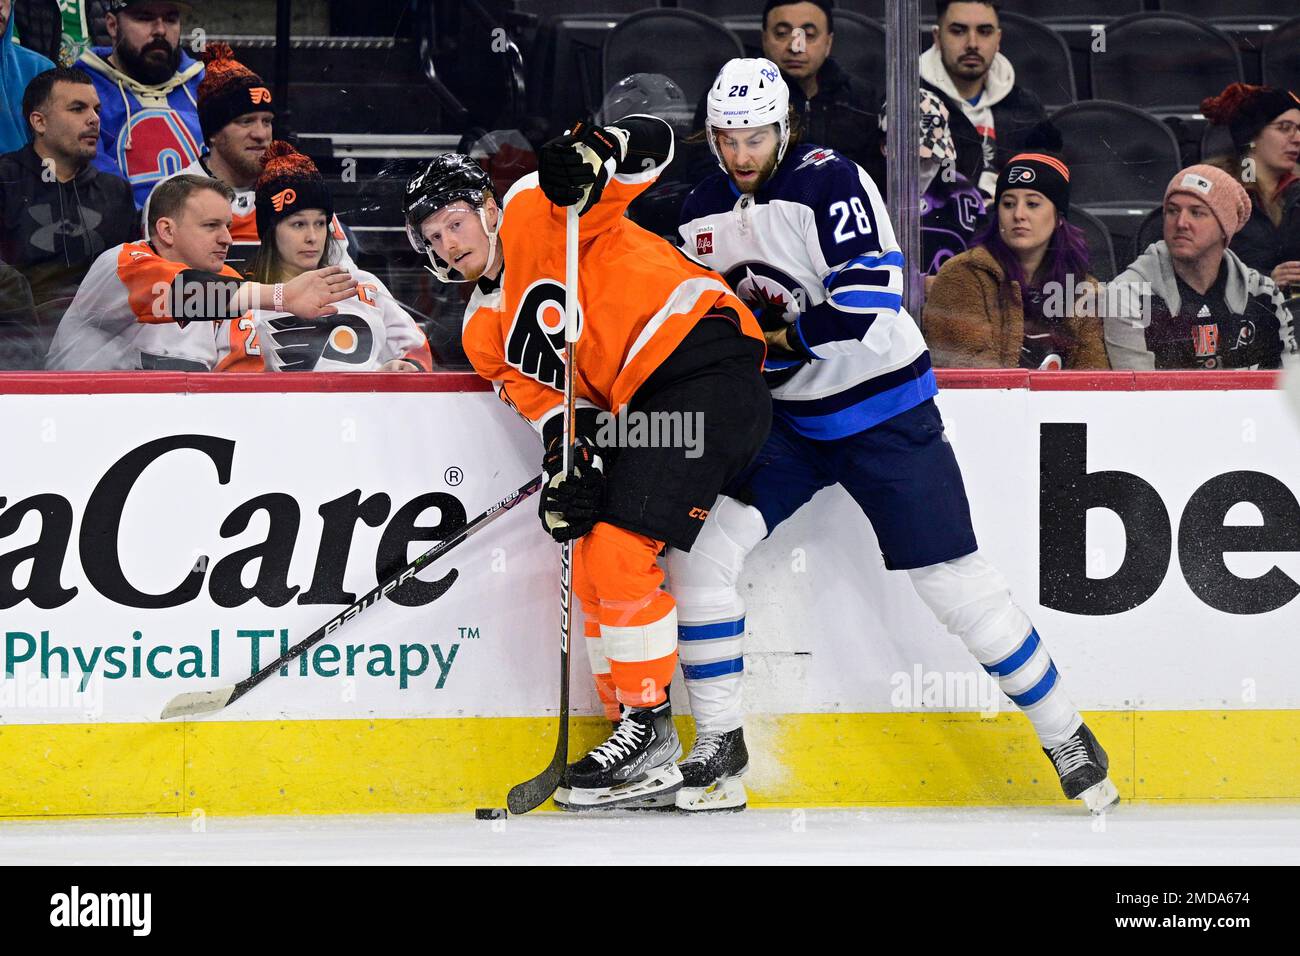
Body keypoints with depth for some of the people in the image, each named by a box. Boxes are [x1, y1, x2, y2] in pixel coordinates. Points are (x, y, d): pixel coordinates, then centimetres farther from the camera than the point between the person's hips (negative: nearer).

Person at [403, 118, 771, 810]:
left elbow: (650, 142, -8)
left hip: (704, 358, -9)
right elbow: (541, 396, 8)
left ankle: (649, 725, -7)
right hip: (637, 408, 9)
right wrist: (568, 457, -12)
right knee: (592, 566, 7)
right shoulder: (485, 331, 18)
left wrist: (592, 154, -29)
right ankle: (641, 757, 13)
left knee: (618, 549, -16)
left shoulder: (535, 211, -3)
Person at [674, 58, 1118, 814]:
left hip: (884, 412, -5)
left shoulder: (831, 182, -17)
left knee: (953, 578, -3)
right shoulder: (704, 213, 4)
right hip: (784, 418, 5)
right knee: (700, 547, -12)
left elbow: (871, 297, -27)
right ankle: (720, 746, -3)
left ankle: (1067, 737, 11)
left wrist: (778, 333, -25)